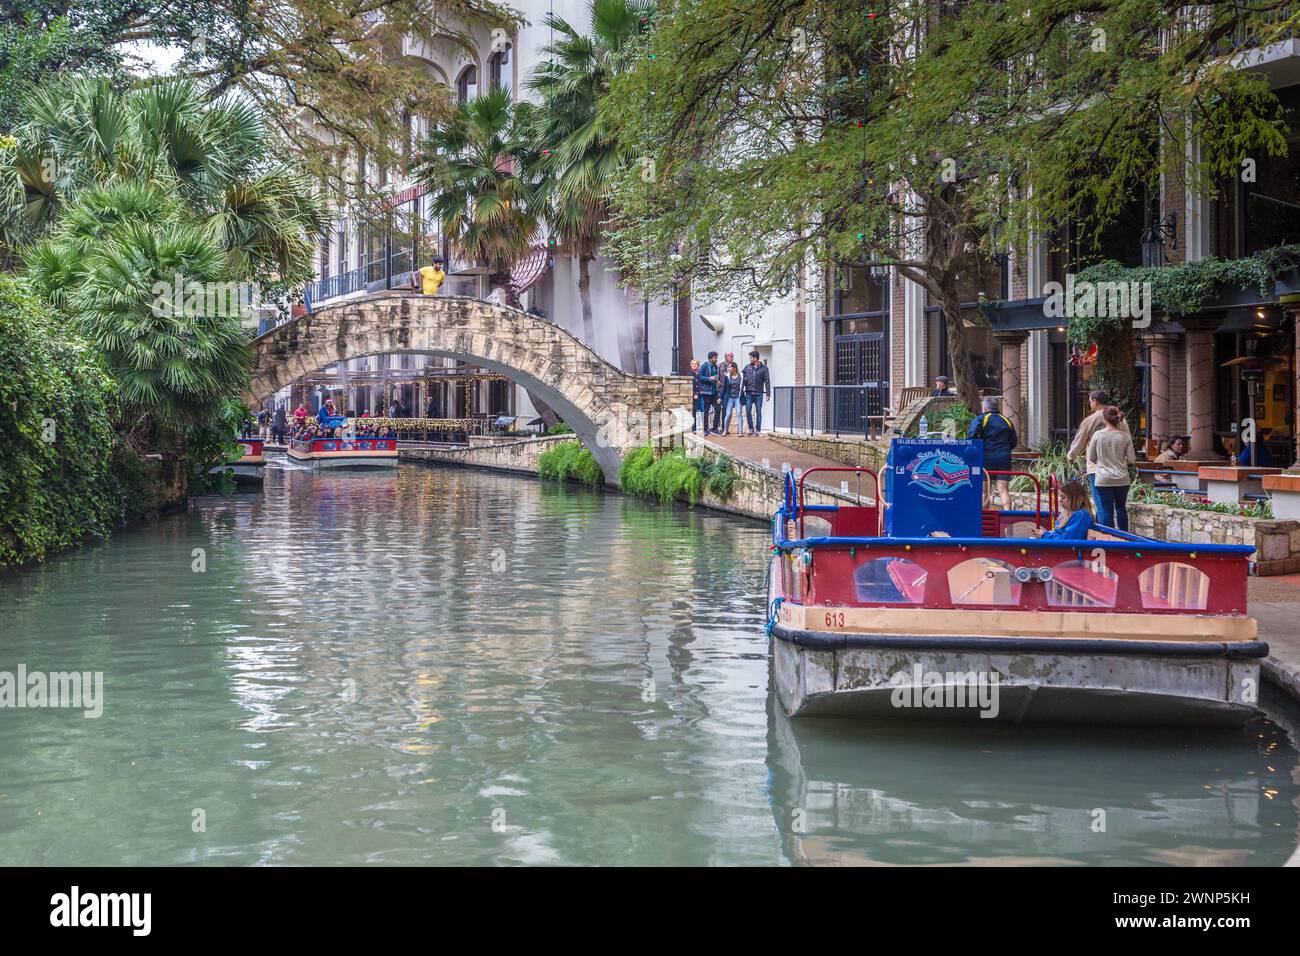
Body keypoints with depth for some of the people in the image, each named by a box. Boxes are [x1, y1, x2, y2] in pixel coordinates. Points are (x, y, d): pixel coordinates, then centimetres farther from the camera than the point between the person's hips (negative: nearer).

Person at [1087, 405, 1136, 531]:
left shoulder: (1098, 435, -6)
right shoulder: (1125, 436, -4)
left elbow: (1091, 458, 3)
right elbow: (1132, 459, -1)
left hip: (1104, 479, -2)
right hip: (1122, 478, 2)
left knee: (1107, 509, 2)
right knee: (1121, 507, 15)